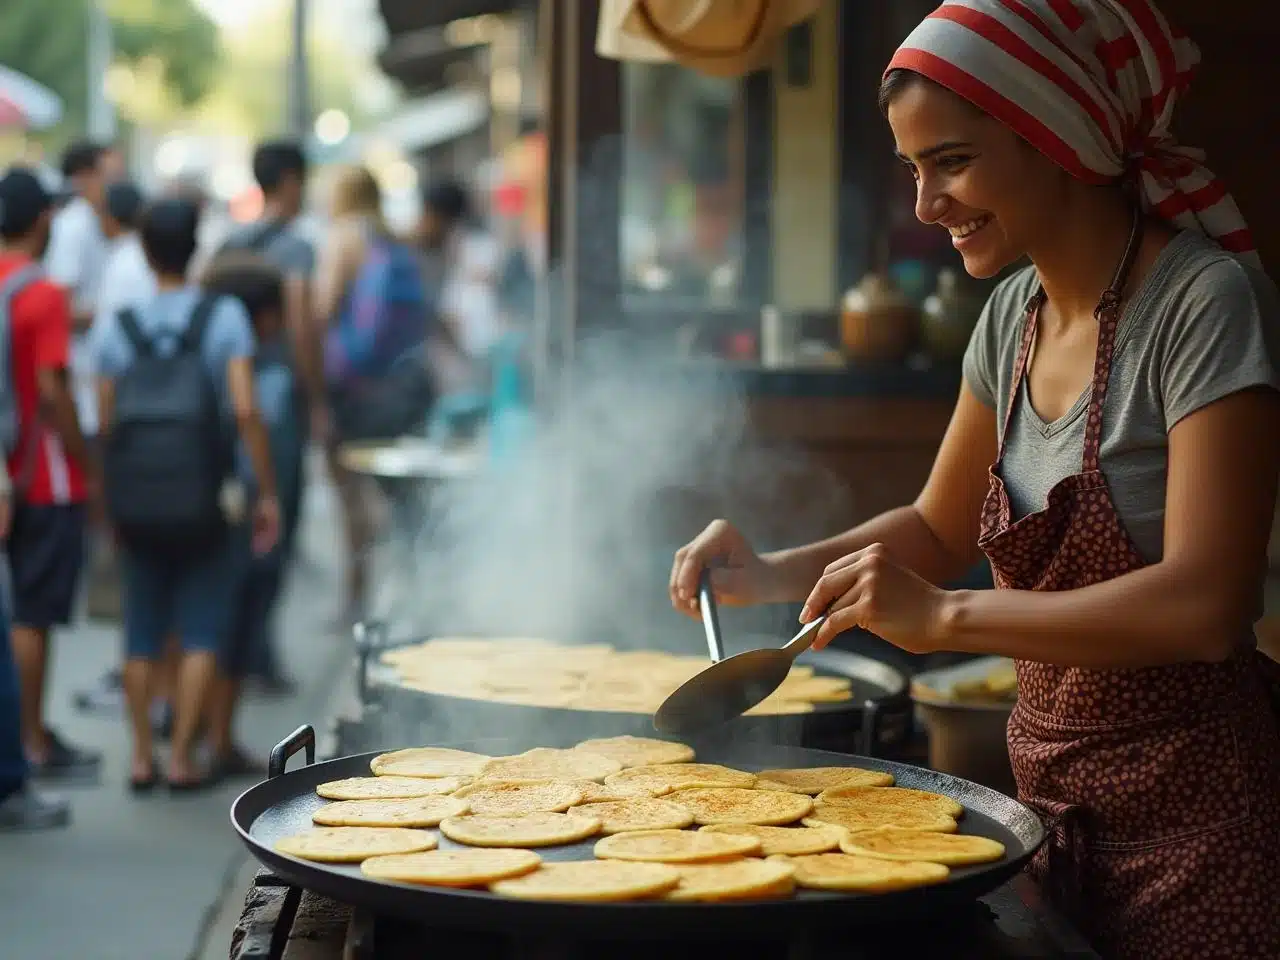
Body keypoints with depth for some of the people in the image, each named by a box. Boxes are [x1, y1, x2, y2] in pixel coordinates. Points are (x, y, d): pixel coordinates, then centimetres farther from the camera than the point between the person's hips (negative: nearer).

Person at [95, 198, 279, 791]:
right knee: (202, 633, 6)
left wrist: (112, 503, 11)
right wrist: (267, 493, -8)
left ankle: (141, 757, 16)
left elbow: (105, 424, 0)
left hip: (135, 503, 3)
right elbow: (244, 410, -15)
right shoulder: (223, 317, -6)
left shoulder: (118, 327, 1)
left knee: (141, 633, 13)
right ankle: (181, 758, 5)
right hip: (203, 502, -3)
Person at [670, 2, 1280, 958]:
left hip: (1194, 814, -7)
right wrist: (774, 574, 1)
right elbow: (938, 532, 17)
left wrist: (944, 617, -25)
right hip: (1058, 807, 7)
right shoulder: (1014, 315, 5)